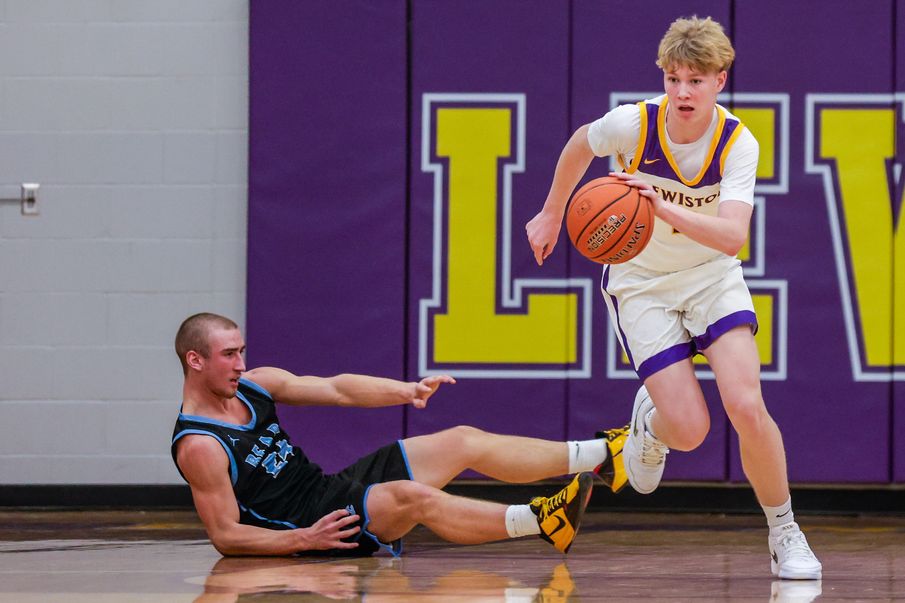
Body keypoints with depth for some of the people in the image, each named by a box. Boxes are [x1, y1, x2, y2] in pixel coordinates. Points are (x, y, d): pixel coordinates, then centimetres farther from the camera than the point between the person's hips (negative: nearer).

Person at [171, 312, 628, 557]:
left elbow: (335, 390, 2)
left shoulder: (254, 385, 4)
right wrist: (305, 540, -29)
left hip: (335, 487, 9)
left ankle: (604, 456, 0)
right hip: (306, 525, -9)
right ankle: (538, 521, -36)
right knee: (414, 497, -34)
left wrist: (407, 391, -13)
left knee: (462, 441, 1)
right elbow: (225, 536, -19)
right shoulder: (199, 447, -19)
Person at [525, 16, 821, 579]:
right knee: (690, 428, -13)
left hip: (712, 275, 0)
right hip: (641, 282, 0)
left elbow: (732, 236, -33)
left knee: (747, 406, -20)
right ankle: (651, 421, 27)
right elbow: (580, 145, 5)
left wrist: (666, 210, -49)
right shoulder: (633, 122, -19)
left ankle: (785, 534, 1)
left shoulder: (738, 143, -20)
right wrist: (552, 215, 17)